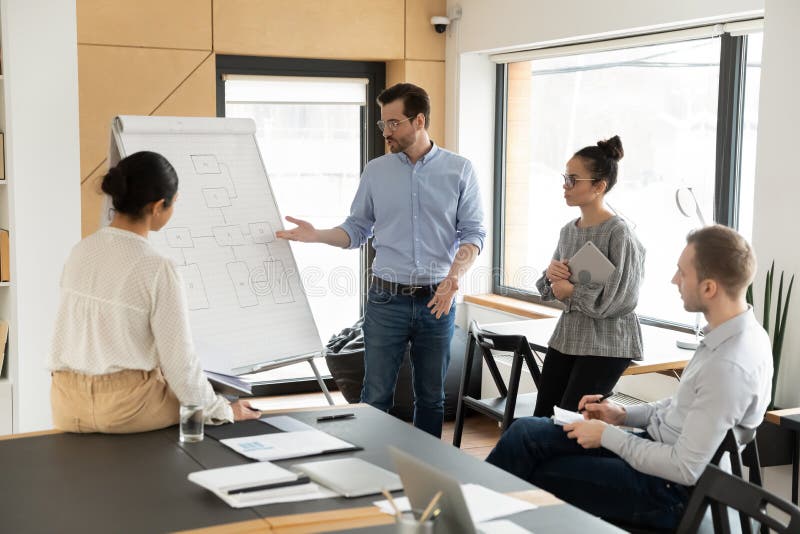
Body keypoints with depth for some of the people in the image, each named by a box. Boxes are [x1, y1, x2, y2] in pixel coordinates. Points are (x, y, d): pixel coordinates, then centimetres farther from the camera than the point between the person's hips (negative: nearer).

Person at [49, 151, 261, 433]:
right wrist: (222, 411, 2)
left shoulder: (80, 251, 1)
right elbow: (180, 362, -15)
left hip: (68, 406, 6)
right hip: (126, 406, -6)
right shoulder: (157, 269, -18)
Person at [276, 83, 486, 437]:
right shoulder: (376, 171, 5)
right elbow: (357, 229, 8)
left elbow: (473, 233, -2)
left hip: (437, 301, 0)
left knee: (431, 396, 11)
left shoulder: (459, 170, 0)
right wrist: (316, 235, -10)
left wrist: (455, 275, -19)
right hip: (386, 299, 1)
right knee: (376, 396, 2)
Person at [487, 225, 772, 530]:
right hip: (660, 446, 9)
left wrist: (608, 435, -15)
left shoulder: (729, 367, -29)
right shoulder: (738, 332, 1)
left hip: (666, 491, -8)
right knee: (526, 432, 2)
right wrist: (624, 415, 7)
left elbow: (685, 469, -25)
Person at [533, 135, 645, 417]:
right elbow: (550, 290, 16)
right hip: (566, 337, 7)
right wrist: (551, 274, -6)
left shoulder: (619, 234, -15)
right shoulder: (568, 231, 8)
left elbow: (620, 300, -21)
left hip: (605, 345, -7)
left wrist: (572, 291, -11)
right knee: (541, 420, 6)